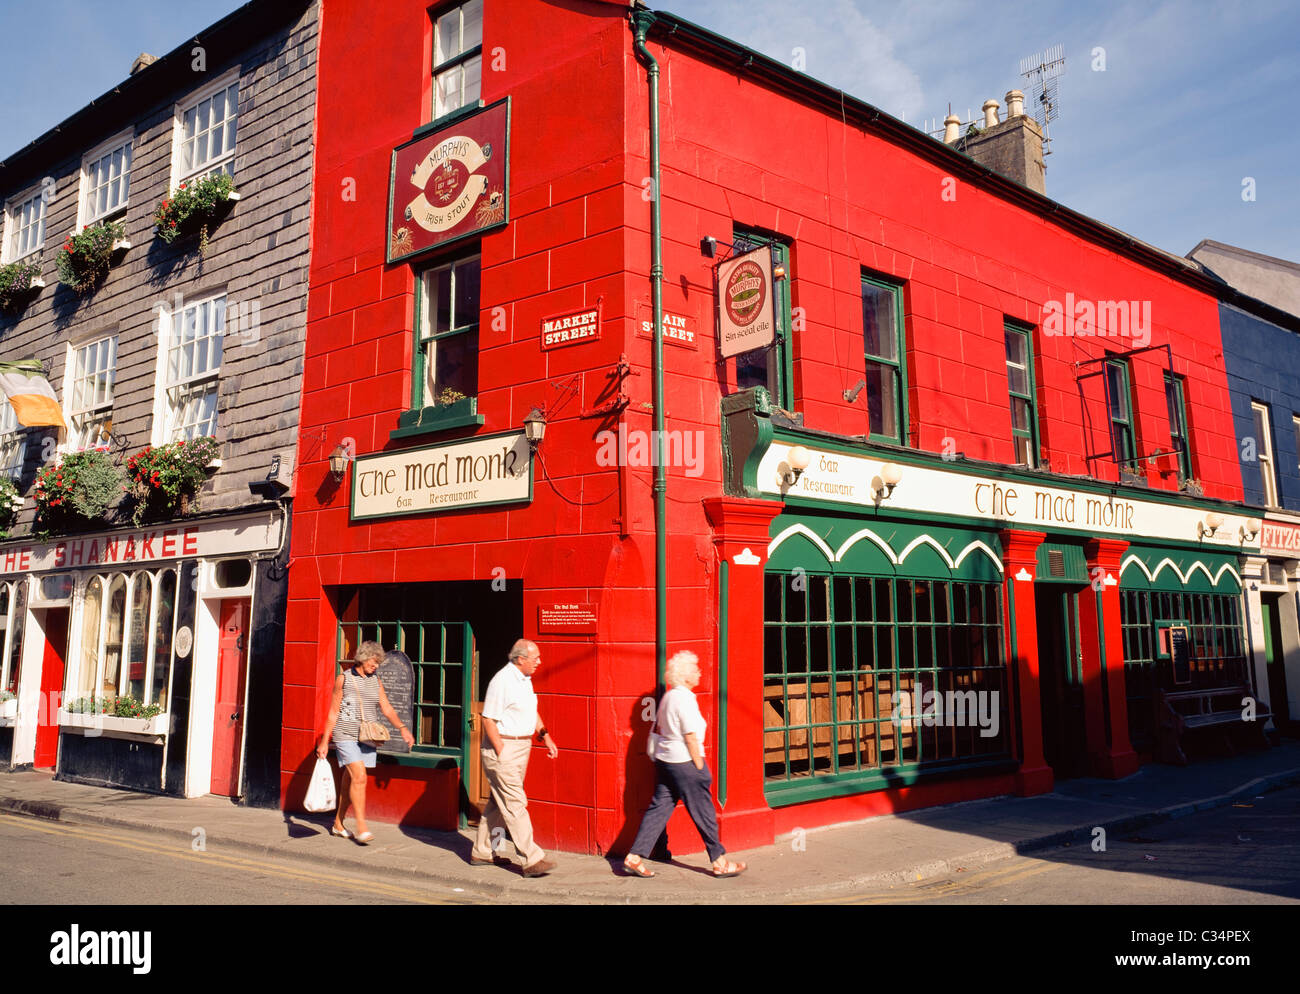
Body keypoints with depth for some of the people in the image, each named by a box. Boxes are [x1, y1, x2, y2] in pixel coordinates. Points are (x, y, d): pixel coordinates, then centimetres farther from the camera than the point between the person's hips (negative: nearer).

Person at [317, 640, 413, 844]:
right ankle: (361, 828, -16)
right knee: (359, 777, -17)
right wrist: (324, 741, 0)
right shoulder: (344, 679, -1)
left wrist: (402, 728, -9)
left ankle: (338, 824, 25)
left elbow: (387, 708, 6)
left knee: (349, 781, 11)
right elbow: (333, 712, 1)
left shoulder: (376, 681, 11)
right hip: (346, 736, -4)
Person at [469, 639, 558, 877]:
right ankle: (532, 860, -9)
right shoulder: (502, 681, -17)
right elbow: (488, 719, -18)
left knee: (499, 802, 15)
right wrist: (501, 752, -18)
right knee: (515, 804, -9)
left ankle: (482, 853, 26)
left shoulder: (525, 679, 12)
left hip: (521, 747, 10)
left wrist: (545, 737, 15)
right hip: (504, 748, -10)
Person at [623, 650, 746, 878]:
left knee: (658, 808, 9)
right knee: (703, 812, 2)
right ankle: (720, 862, 13)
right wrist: (700, 768, -12)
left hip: (664, 759, 9)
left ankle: (634, 857, 6)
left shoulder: (668, 697, 11)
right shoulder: (685, 699, -17)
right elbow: (691, 737, -18)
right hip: (684, 762, -9)